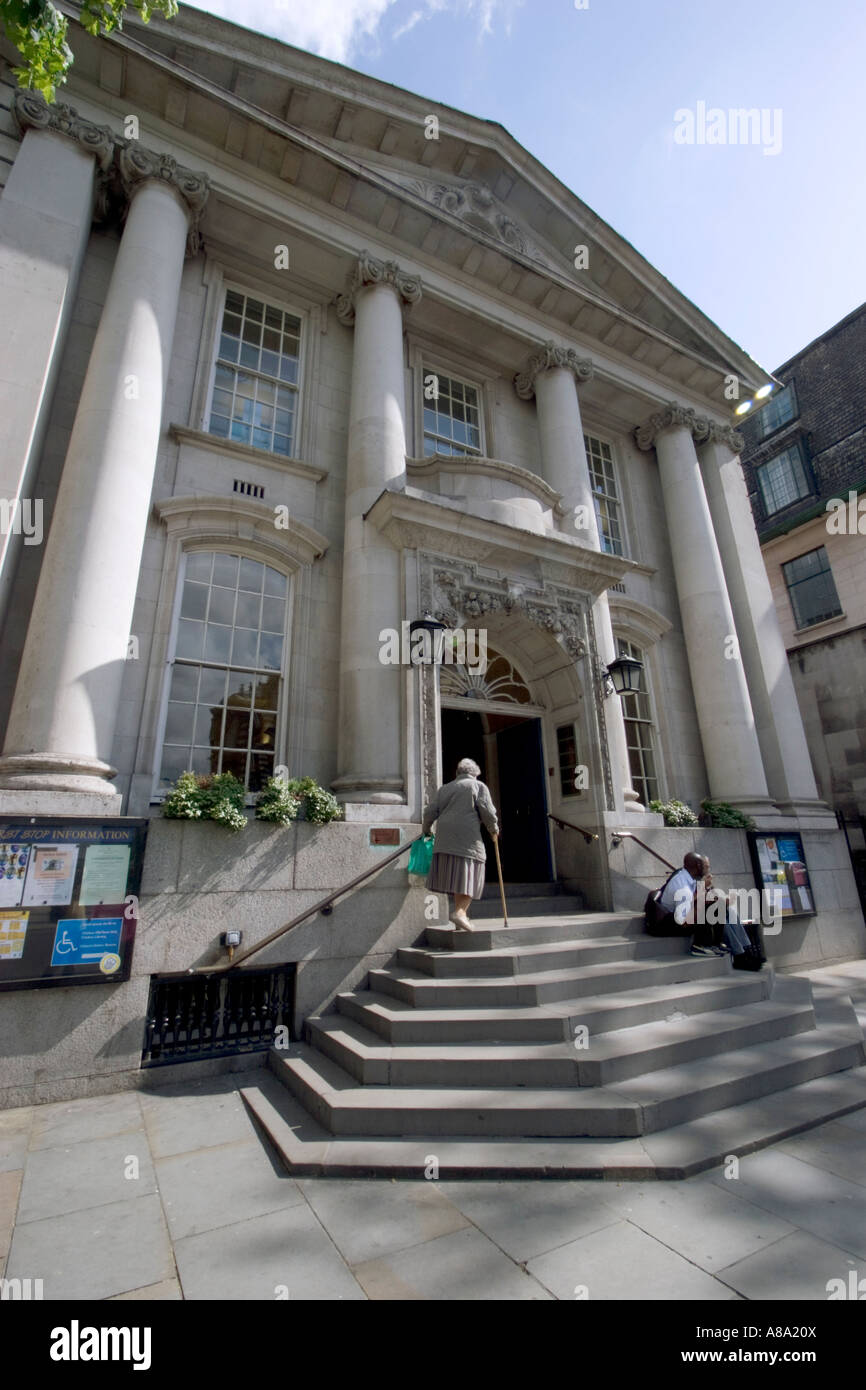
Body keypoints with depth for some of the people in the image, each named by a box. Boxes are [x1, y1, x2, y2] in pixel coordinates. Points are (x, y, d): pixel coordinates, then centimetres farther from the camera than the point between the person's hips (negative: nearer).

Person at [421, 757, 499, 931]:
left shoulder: (445, 788, 20)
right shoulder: (478, 786, 8)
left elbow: (430, 811, 14)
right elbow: (488, 812, -2)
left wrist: (425, 830, 28)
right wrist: (494, 829, 14)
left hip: (445, 837, 5)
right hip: (467, 836, -5)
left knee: (455, 875, 10)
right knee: (469, 875, -2)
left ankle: (460, 912, 12)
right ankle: (460, 911, -16)